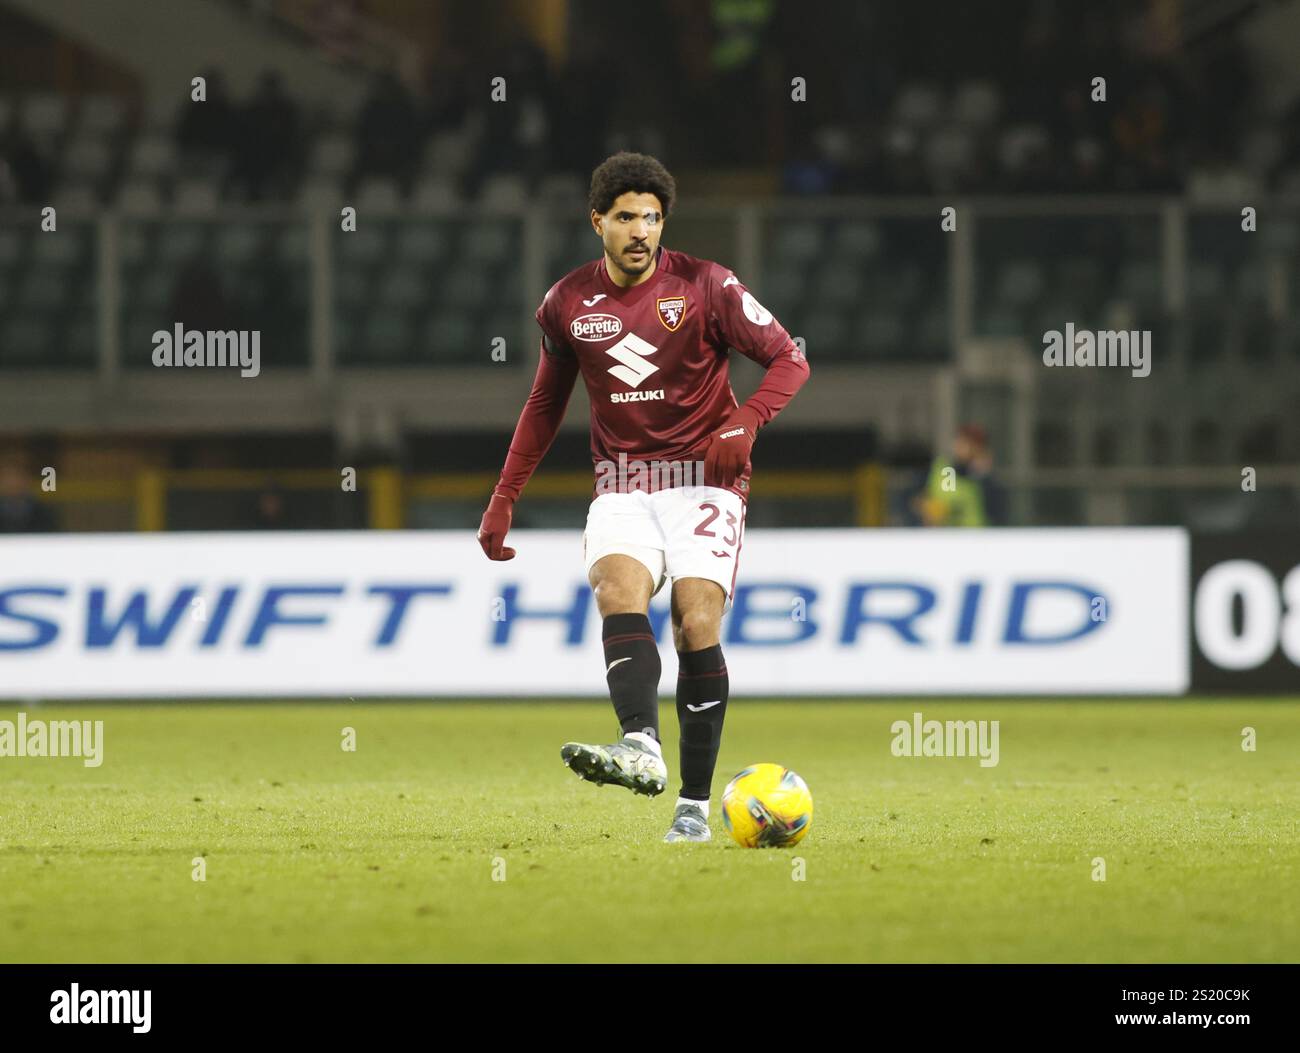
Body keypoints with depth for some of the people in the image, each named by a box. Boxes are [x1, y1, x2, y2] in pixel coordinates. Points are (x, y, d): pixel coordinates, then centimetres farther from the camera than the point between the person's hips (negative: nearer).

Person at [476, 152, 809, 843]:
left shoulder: (705, 287, -3)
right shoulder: (567, 304, 7)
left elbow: (788, 358, 0)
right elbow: (545, 402, 21)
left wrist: (745, 421, -18)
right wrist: (505, 496, 17)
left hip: (703, 480, -2)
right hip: (621, 487, 2)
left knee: (696, 622, -17)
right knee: (619, 588, -27)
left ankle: (695, 805, -11)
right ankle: (641, 749, -48)